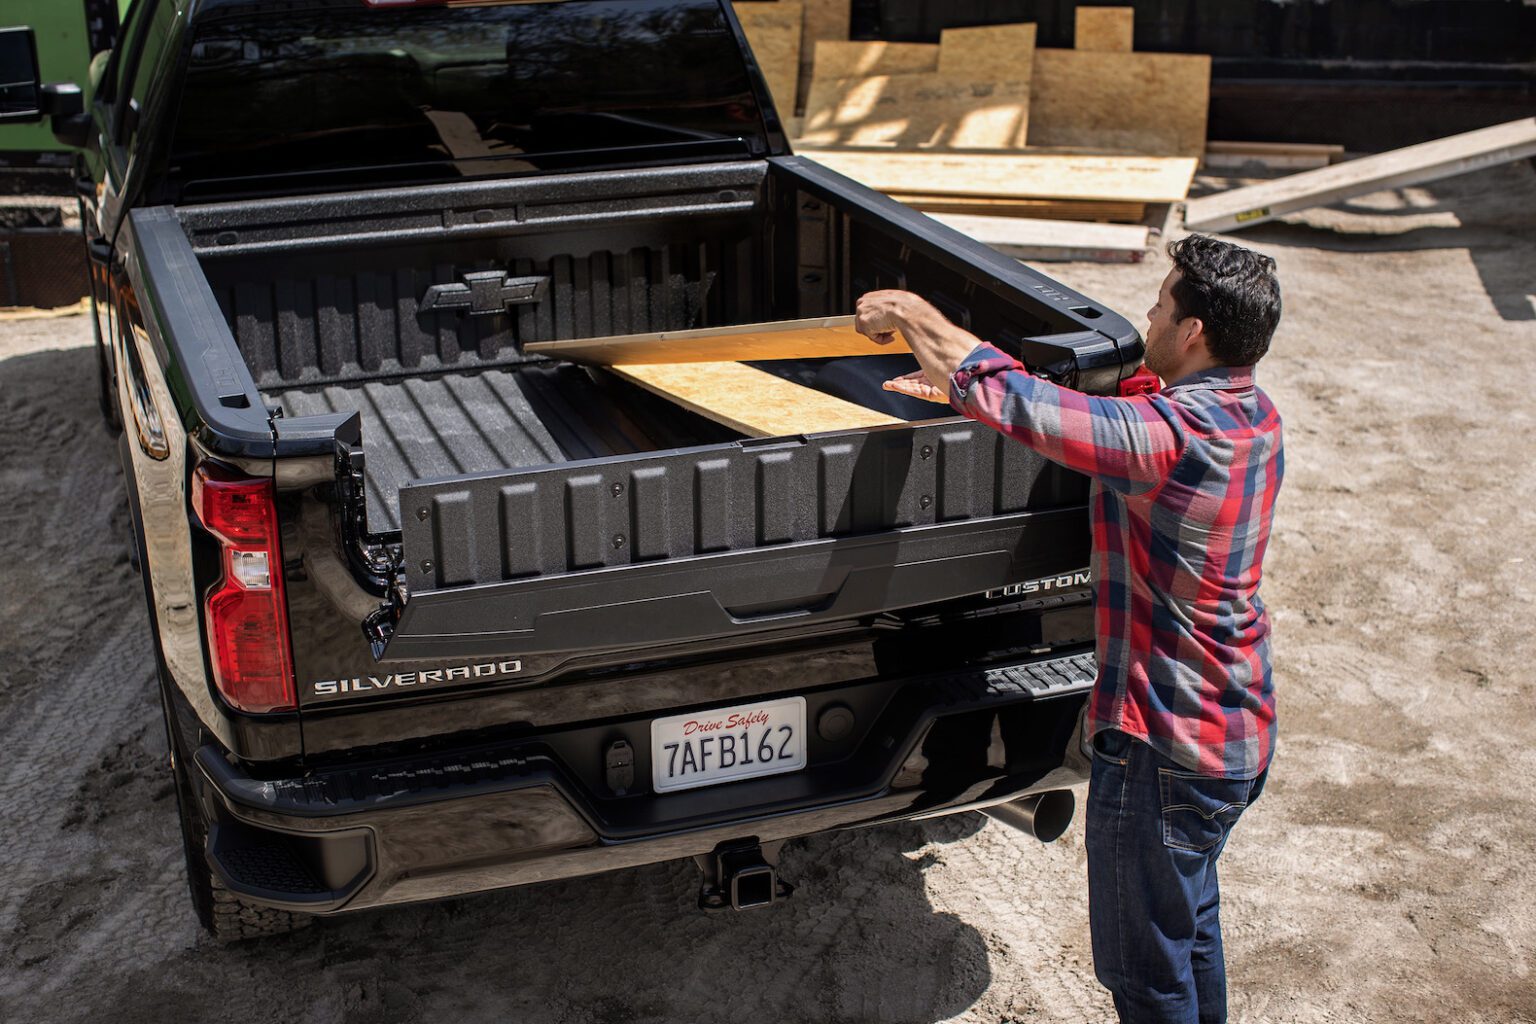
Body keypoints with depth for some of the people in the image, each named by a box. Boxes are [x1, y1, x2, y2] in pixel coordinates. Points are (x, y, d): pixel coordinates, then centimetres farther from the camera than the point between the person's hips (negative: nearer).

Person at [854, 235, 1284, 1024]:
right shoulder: (1252, 413, 0)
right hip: (1236, 731, 9)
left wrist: (909, 312, -13)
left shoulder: (1175, 435, -30)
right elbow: (1094, 421, 11)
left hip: (1165, 749, -9)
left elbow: (1015, 401, -28)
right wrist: (958, 389, 9)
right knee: (1190, 925, 29)